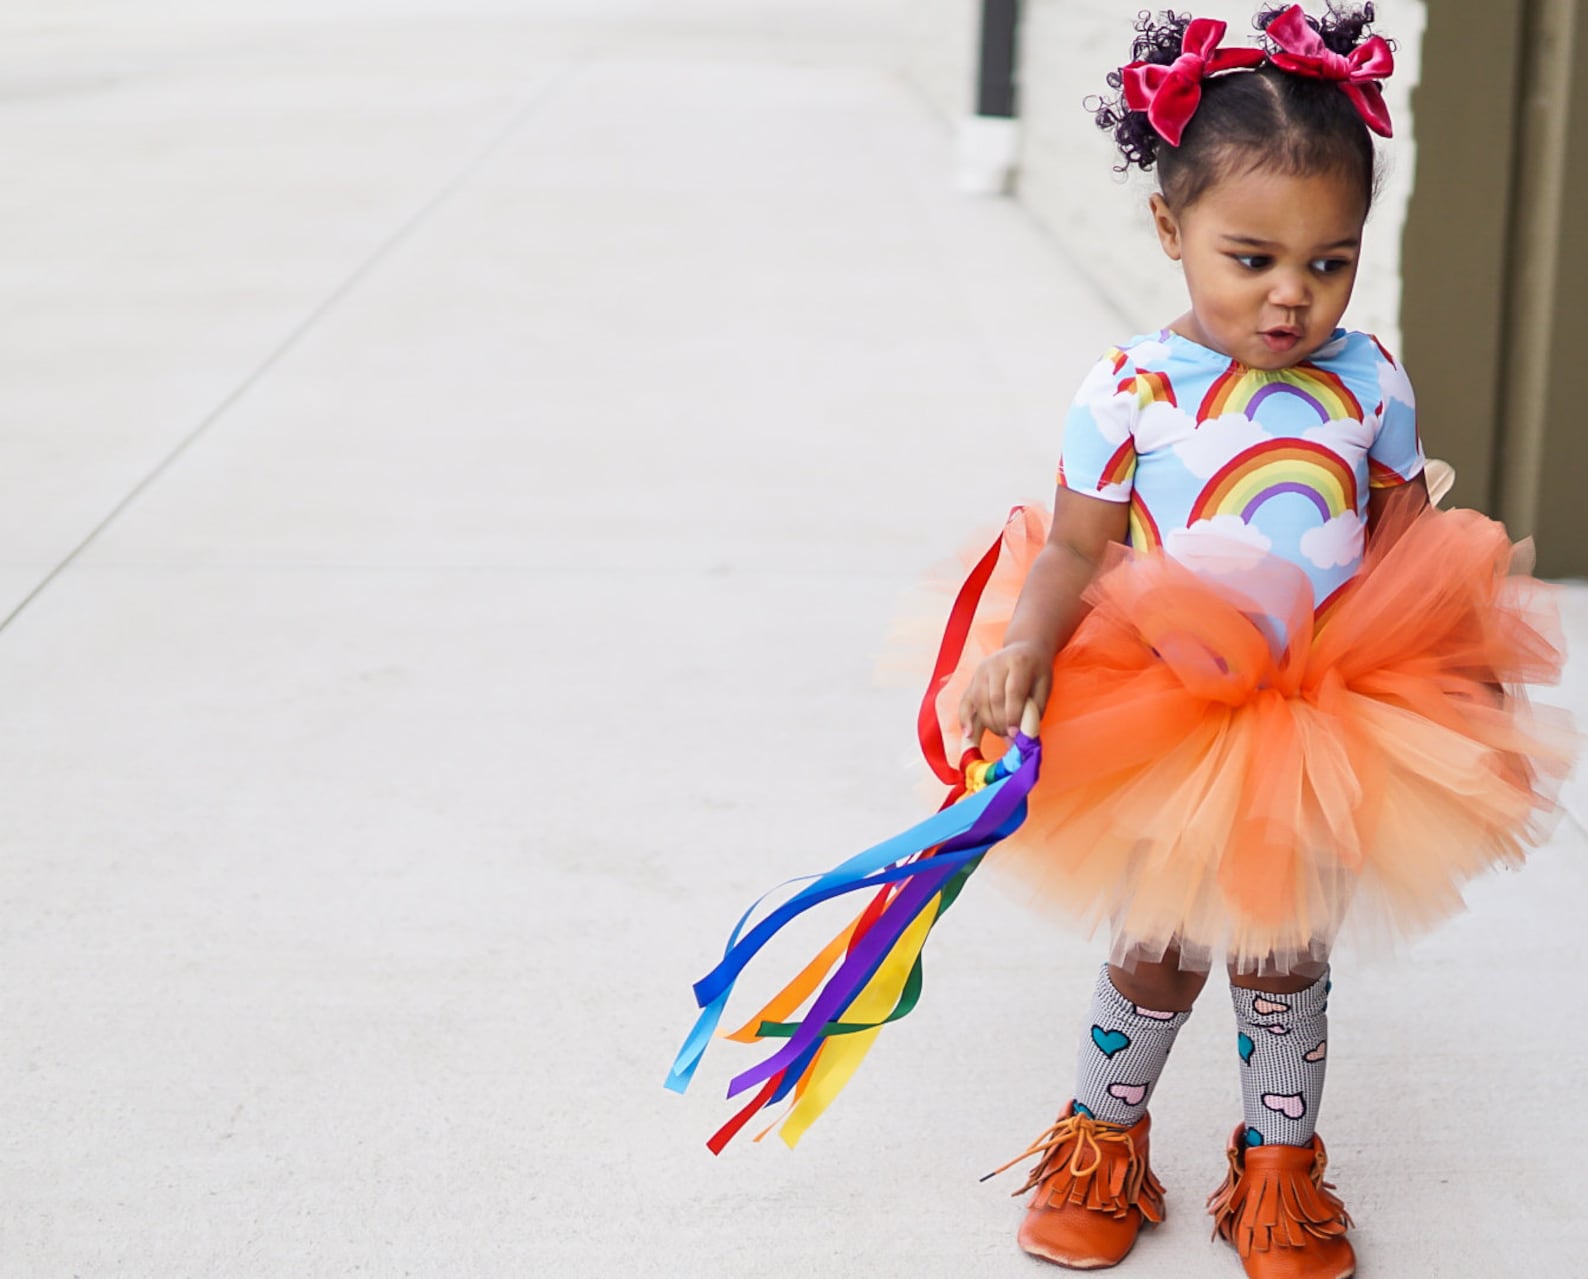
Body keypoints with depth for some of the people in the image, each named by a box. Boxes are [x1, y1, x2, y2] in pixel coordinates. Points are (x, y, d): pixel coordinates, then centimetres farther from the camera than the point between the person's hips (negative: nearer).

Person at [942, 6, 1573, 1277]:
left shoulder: (1369, 383, -5)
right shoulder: (1131, 391, -15)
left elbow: (1409, 531, 6)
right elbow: (1075, 550, -12)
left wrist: (1454, 653, -2)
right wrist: (1022, 650, -28)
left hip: (1326, 729, 2)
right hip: (1160, 727, -2)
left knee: (1286, 958, 17)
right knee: (1158, 953, 14)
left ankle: (1280, 1170, 37)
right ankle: (1101, 1145, 39)